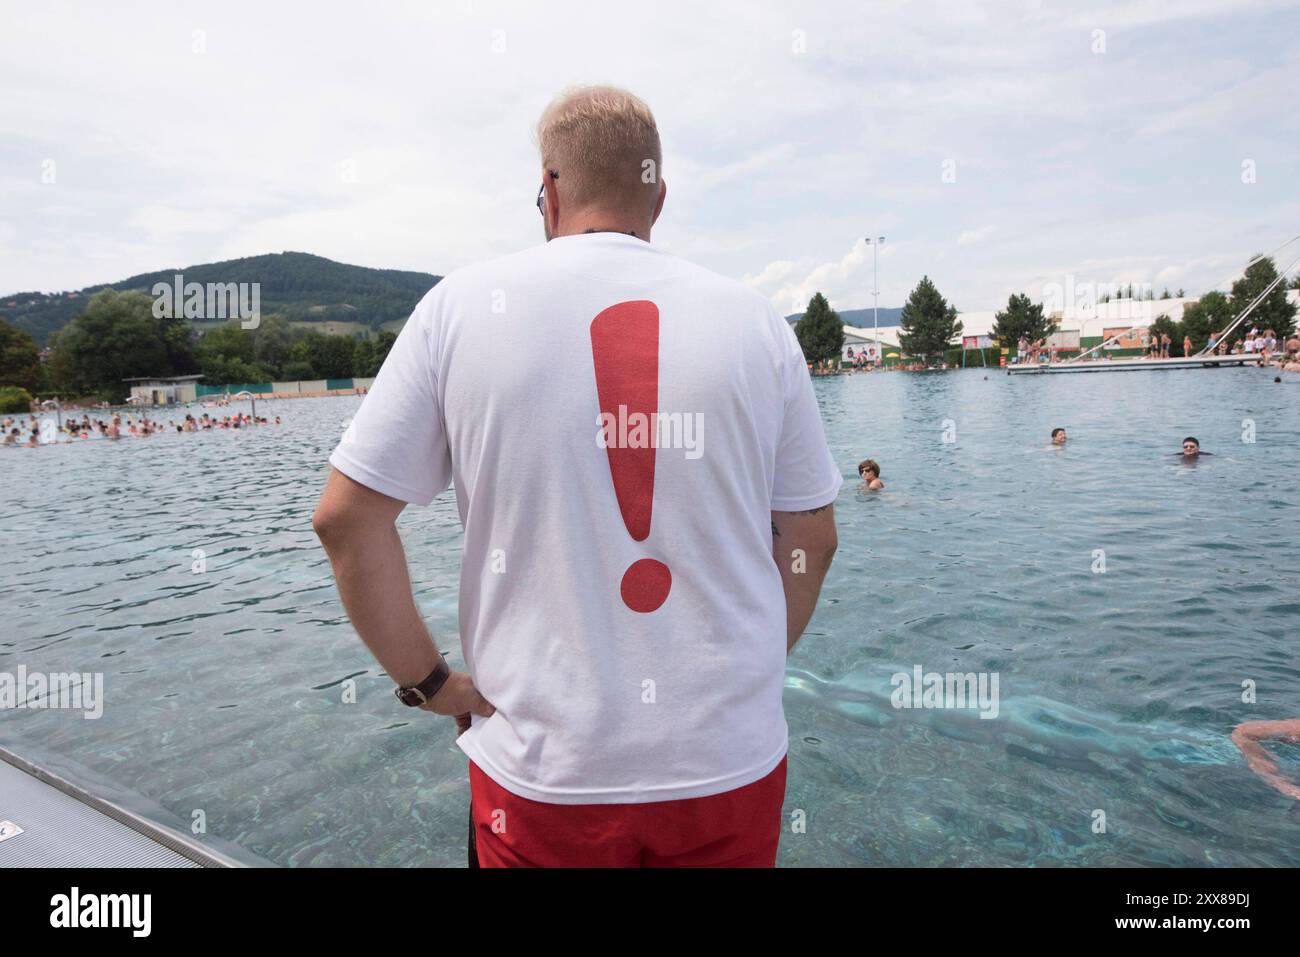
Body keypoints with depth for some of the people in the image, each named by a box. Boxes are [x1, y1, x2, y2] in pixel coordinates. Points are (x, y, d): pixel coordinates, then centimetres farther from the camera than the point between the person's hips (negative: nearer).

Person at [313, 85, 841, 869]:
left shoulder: (462, 306, -5)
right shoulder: (755, 320, -1)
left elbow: (345, 517, -6)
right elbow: (811, 538, 3)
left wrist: (431, 681, 2)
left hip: (544, 768, -1)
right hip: (733, 766, 2)